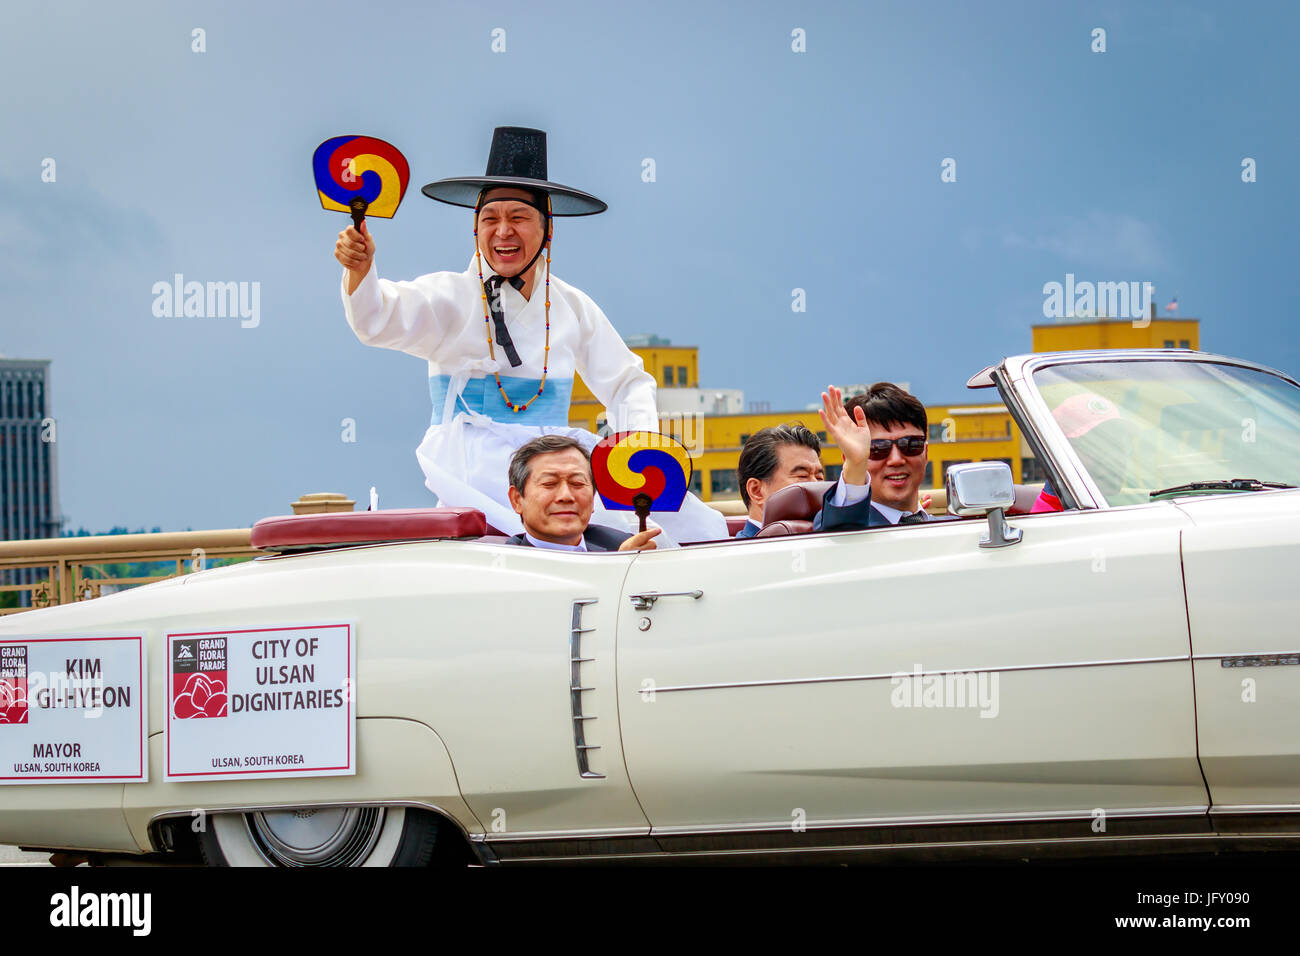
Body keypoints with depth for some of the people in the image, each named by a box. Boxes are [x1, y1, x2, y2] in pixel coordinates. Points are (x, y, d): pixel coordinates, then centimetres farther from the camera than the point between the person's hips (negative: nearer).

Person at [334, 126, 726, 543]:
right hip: (474, 472, -5)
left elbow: (627, 383, 21)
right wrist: (360, 270, -40)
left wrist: (641, 440, 1)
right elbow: (377, 319, -18)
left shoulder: (572, 306, 13)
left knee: (701, 525, -9)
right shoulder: (452, 296, -1)